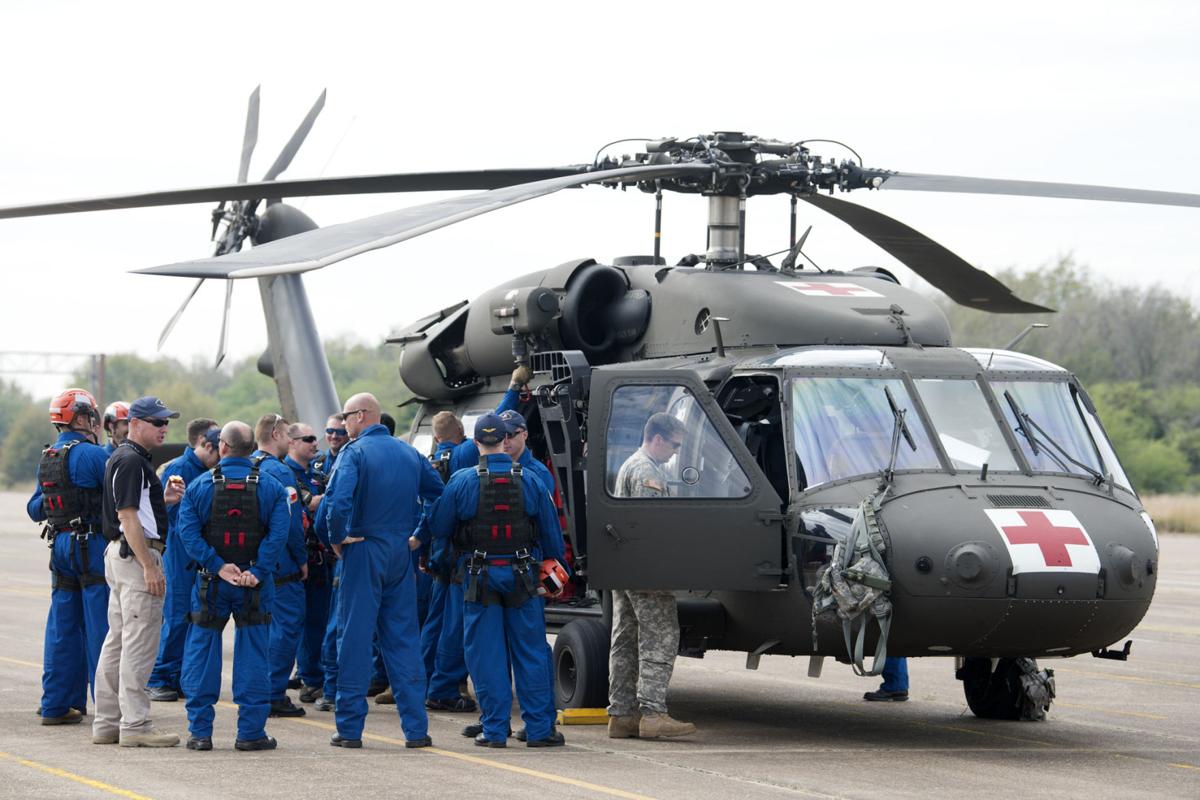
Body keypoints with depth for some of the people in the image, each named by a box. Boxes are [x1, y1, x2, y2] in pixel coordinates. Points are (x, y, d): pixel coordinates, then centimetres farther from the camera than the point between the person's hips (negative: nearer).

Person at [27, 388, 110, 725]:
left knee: (62, 627, 11)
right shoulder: (93, 454, -13)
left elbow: (34, 508, 15)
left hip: (60, 545, 7)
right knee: (99, 625, -3)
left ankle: (56, 704, 12)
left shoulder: (46, 459, 11)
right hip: (92, 545, -7)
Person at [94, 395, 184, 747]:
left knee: (118, 640, 13)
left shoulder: (123, 458, 17)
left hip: (119, 555, 11)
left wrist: (163, 499, 13)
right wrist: (149, 566, -23)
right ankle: (135, 725, -9)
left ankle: (107, 723, 17)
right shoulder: (131, 460, -15)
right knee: (140, 641, -9)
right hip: (136, 555, -11)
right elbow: (127, 516, -21)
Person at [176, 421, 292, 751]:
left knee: (202, 653, 8)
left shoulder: (199, 486, -1)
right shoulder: (271, 487, -1)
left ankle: (200, 730, 6)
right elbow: (279, 532, -12)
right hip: (254, 584, 0)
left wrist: (217, 566, -13)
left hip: (211, 582, 0)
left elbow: (188, 532, -11)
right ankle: (251, 731, 2)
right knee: (252, 655, 4)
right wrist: (257, 571, -14)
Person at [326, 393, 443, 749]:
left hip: (363, 552, -5)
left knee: (354, 637, 1)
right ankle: (416, 728, 5)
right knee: (403, 638, 9)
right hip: (401, 555, 5)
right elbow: (439, 495, 13)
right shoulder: (409, 453, 10)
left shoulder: (354, 452, -9)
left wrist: (337, 538, -9)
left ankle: (350, 728, 1)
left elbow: (340, 501, -24)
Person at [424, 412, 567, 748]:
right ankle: (539, 728, 7)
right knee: (531, 652, 6)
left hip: (480, 577, -1)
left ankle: (494, 729, 3)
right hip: (522, 577, 2)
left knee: (486, 654, 3)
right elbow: (552, 533, 6)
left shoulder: (462, 482, -6)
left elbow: (438, 528, 1)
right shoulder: (530, 481, 0)